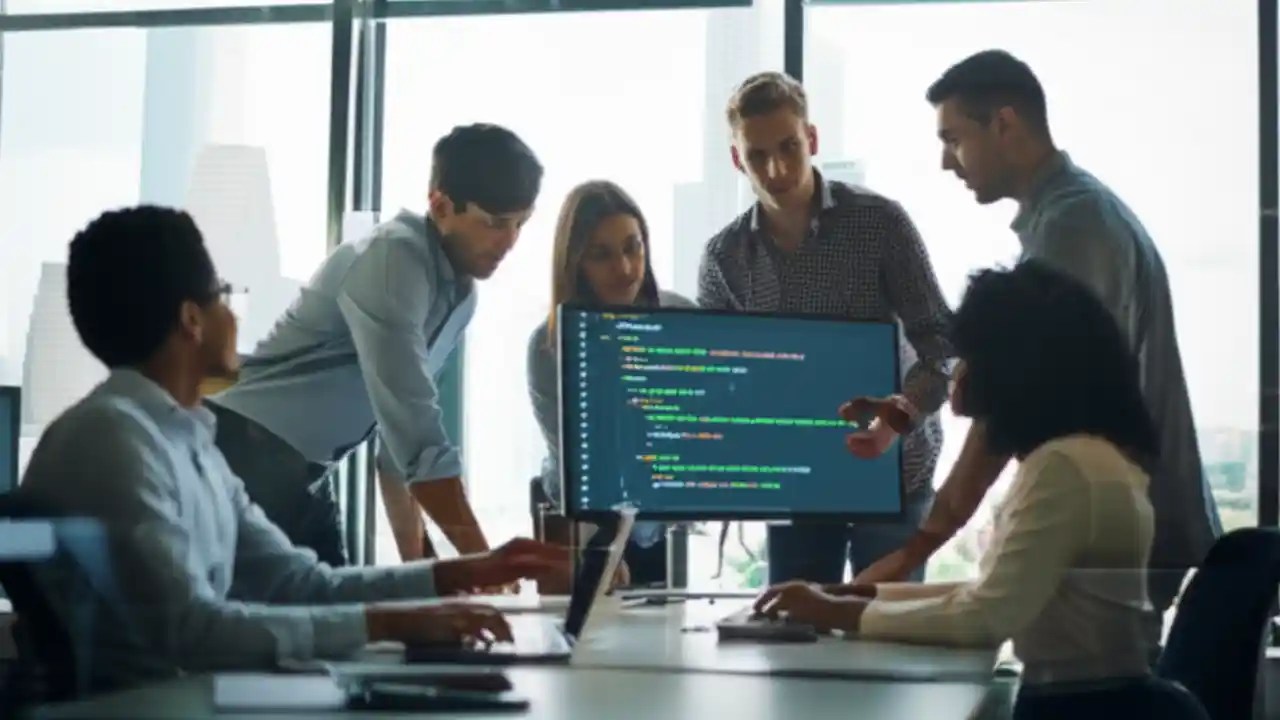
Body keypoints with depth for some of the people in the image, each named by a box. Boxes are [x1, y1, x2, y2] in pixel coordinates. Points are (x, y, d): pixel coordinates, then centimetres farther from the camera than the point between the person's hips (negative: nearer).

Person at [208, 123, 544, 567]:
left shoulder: (462, 293, 8)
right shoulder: (394, 261, -20)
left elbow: (403, 421, 15)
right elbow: (414, 428, -28)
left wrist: (415, 556, 13)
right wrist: (481, 558, -29)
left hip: (305, 473, 9)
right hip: (247, 458, -9)